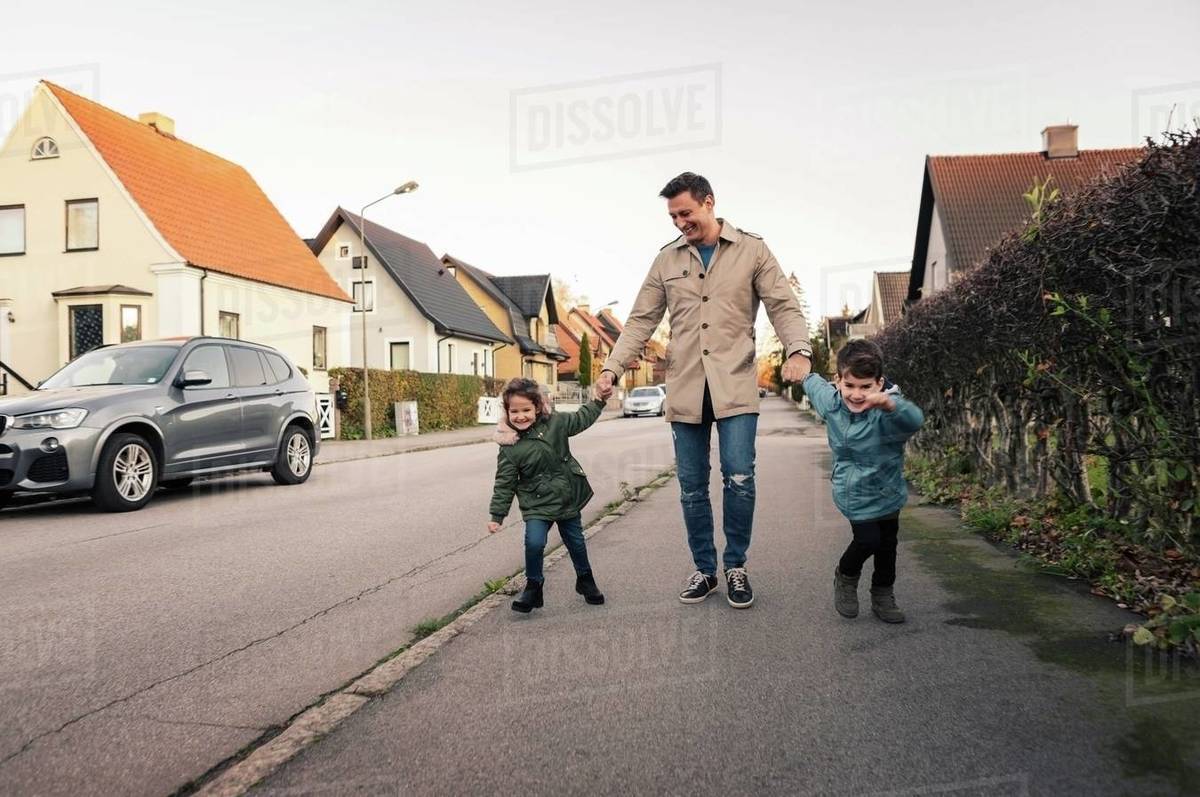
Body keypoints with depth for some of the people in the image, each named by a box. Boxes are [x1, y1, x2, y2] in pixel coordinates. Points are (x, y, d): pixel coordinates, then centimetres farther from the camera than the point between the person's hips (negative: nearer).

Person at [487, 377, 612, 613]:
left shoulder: (555, 422, -7)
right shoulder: (509, 447, -13)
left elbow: (581, 419, 11)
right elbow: (504, 484, -8)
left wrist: (598, 400, 4)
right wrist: (497, 516, -8)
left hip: (568, 498, 3)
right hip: (537, 505, -2)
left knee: (576, 542, 15)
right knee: (534, 543, -20)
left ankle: (585, 580, 40)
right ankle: (533, 586, 5)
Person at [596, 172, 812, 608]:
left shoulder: (751, 250, 5)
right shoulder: (667, 259, 11)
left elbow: (784, 306, 1)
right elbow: (641, 321, 10)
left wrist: (798, 350, -18)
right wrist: (612, 366, -1)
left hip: (735, 384, -2)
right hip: (684, 388, 3)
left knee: (739, 478, -10)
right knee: (692, 487, 5)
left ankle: (735, 566, 10)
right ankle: (704, 569, 20)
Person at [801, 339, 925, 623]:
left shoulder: (886, 414, -28)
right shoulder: (831, 402, -15)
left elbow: (915, 419, -51)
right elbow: (813, 382, 6)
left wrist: (890, 403, -70)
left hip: (887, 491, 0)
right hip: (855, 492, 0)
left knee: (887, 544, 13)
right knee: (868, 540, -11)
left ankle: (883, 595, 36)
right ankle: (846, 577, 19)